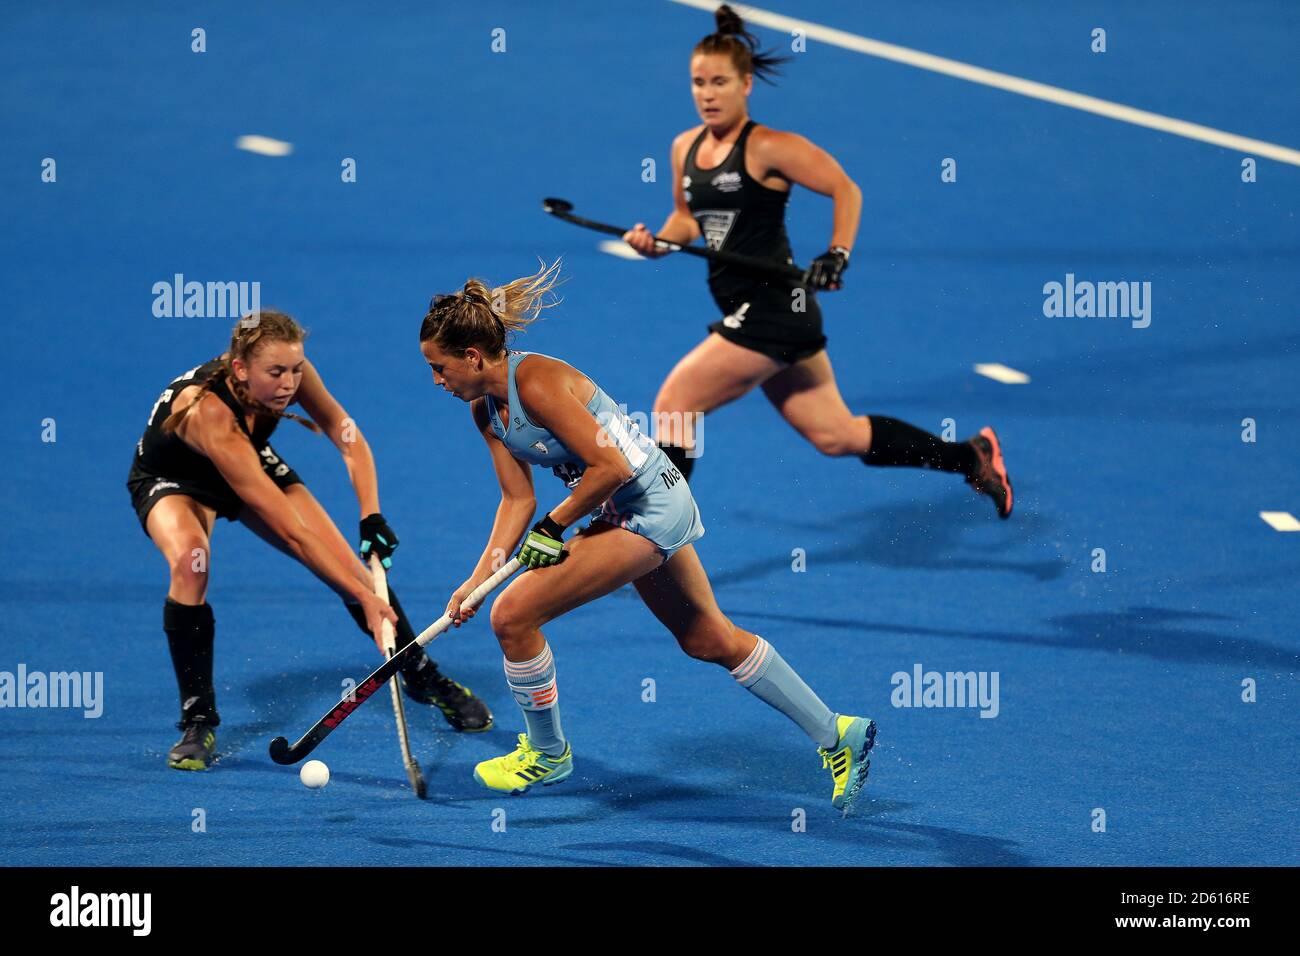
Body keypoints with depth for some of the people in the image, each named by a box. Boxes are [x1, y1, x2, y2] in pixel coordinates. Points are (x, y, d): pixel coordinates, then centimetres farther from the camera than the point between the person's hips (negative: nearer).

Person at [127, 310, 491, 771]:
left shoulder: (290, 371, -28)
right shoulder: (208, 413, -44)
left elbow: (348, 437, -11)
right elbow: (292, 532, -43)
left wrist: (371, 517, -26)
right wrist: (364, 599, -43)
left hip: (254, 466, 5)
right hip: (171, 481, -5)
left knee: (348, 565, -7)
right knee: (190, 561, -36)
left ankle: (423, 678, 16)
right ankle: (198, 722, -23)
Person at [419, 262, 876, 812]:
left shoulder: (536, 382, -24)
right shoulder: (485, 409, 4)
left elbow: (610, 466, -25)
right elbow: (518, 499, 6)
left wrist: (553, 529, -16)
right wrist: (478, 579, -3)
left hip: (648, 509, -10)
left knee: (514, 615, -10)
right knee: (710, 641, 17)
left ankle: (547, 753, 11)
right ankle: (836, 735, 26)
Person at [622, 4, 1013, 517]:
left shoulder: (768, 148, -13)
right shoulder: (685, 148, 9)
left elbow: (846, 190, -10)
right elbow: (688, 218, 23)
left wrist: (838, 254, -21)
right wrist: (656, 241, 3)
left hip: (773, 309, -9)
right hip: (746, 314, 9)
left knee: (672, 406, -10)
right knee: (836, 435, 14)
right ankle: (972, 456, 26)